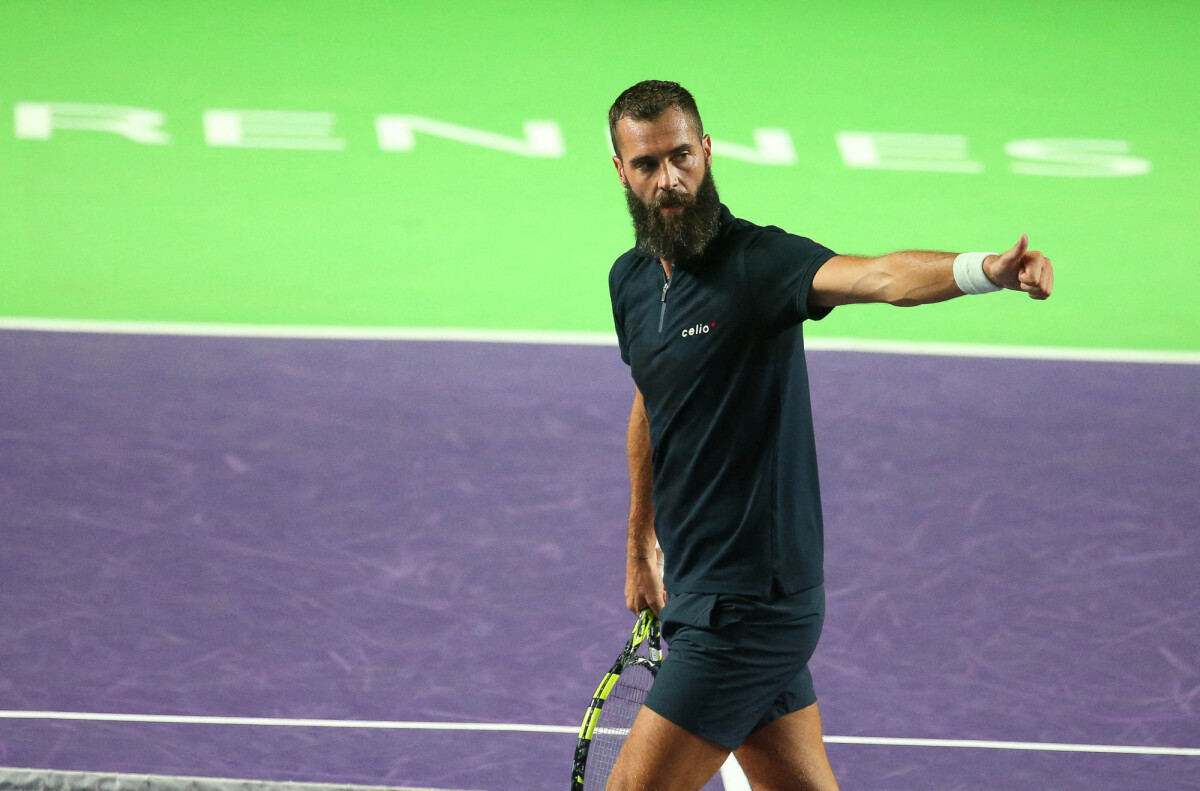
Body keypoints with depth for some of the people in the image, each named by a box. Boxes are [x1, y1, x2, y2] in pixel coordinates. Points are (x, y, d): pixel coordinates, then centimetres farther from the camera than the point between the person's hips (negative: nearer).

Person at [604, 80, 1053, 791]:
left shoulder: (757, 261, -15)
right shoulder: (631, 280, 8)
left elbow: (877, 277, -34)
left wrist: (985, 270, -53)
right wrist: (642, 544, 33)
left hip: (747, 605, -8)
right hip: (701, 593, 8)